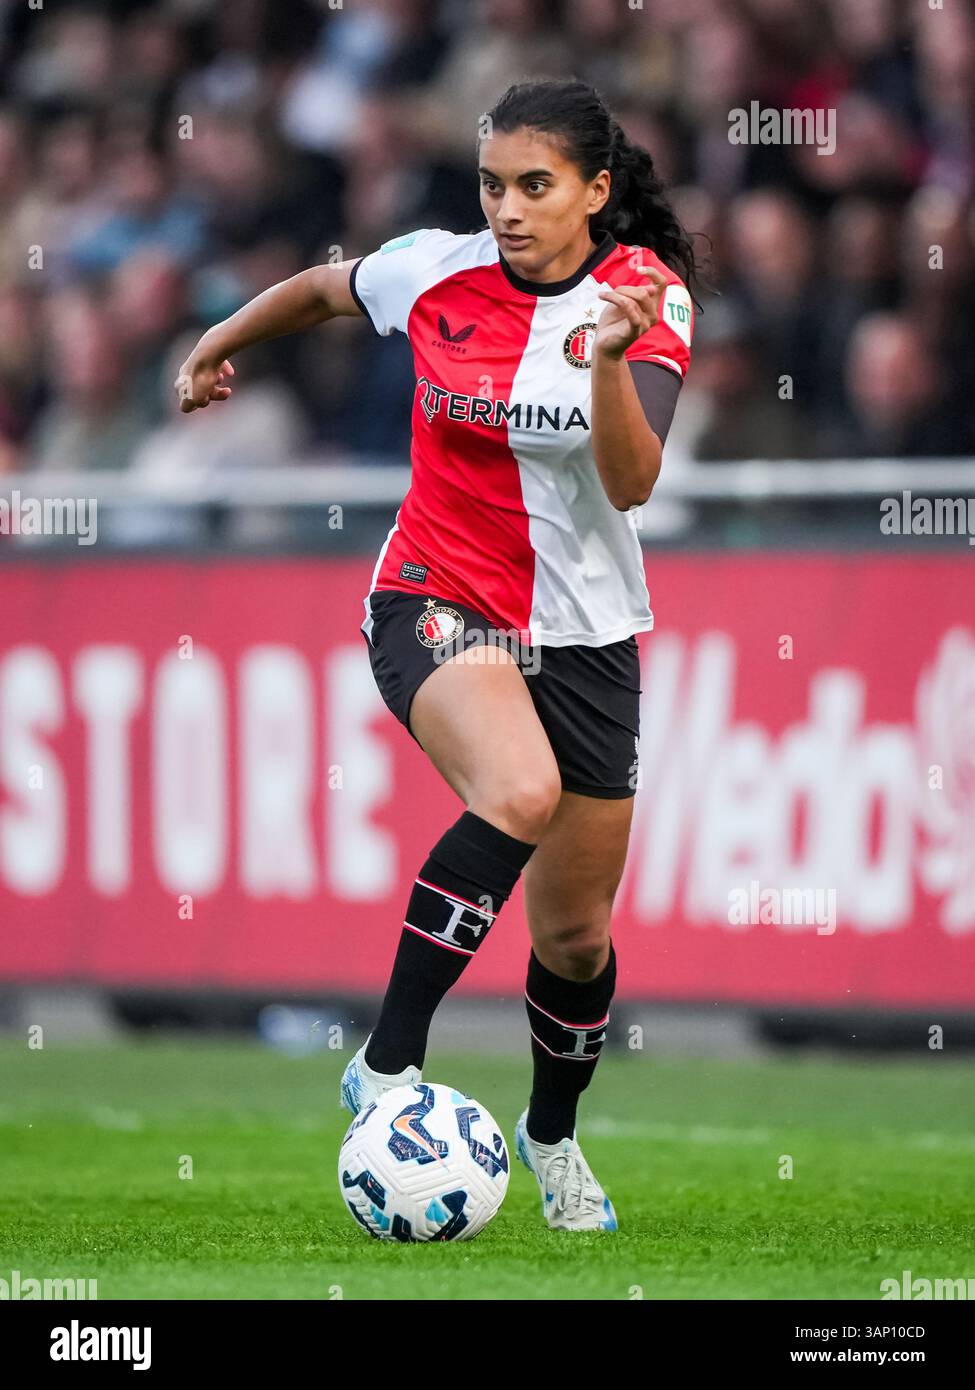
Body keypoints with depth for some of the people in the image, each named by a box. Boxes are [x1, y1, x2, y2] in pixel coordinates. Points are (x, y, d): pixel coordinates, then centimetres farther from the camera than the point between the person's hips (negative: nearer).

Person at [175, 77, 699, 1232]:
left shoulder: (646, 298, -11)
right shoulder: (433, 273, -8)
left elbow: (629, 484, -23)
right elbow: (322, 289, 14)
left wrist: (609, 359, -38)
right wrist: (215, 347, 28)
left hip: (584, 633, 2)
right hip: (437, 604, -2)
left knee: (576, 933, 11)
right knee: (520, 792, -35)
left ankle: (552, 1134, 40)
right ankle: (388, 1063, -28)